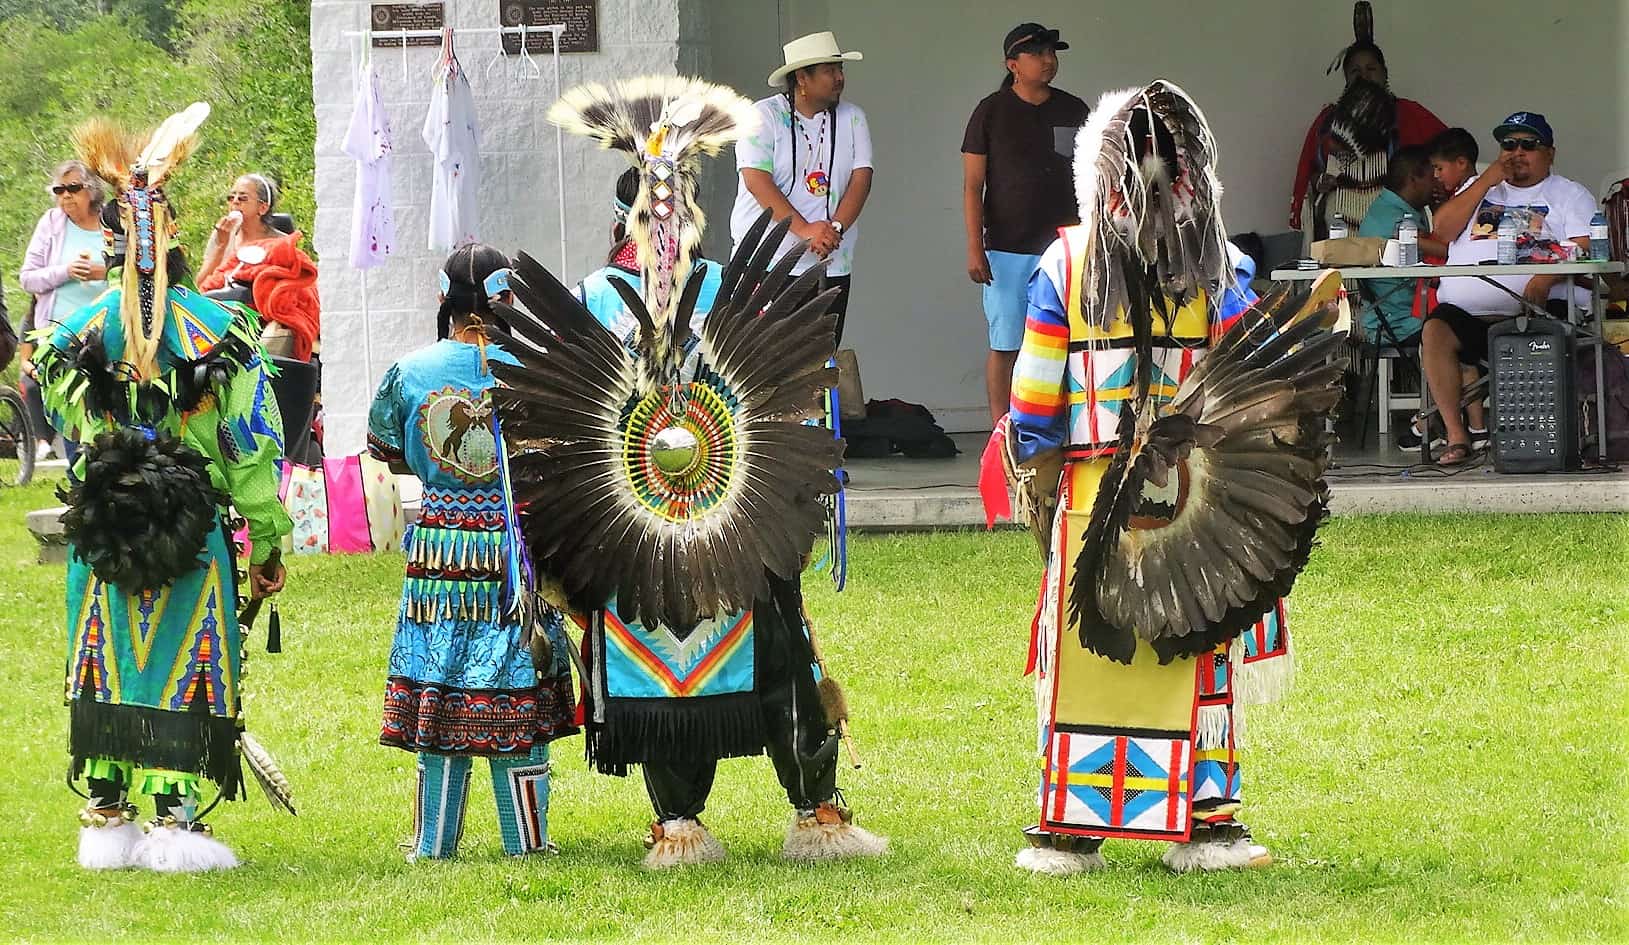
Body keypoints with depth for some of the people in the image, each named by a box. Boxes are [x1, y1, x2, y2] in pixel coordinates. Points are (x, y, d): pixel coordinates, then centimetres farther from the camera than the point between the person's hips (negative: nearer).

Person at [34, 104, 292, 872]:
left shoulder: (76, 335, -2)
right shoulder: (222, 332, -7)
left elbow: (62, 421, 10)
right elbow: (252, 450, -5)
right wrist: (268, 547, 3)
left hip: (101, 536, 2)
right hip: (196, 541, -2)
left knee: (107, 671, 10)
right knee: (187, 674, 3)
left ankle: (106, 821, 13)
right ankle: (177, 821, 0)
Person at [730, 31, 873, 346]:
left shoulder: (852, 118, 10)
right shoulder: (764, 117, -3)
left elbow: (861, 178, 2)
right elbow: (756, 180, -14)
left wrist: (836, 228, -17)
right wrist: (805, 230, -24)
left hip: (832, 265, 4)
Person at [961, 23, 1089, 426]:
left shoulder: (1073, 111, 10)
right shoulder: (991, 112, 1)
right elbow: (972, 185, 0)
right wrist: (975, 247, -8)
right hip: (1006, 252, -2)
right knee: (1005, 346, -2)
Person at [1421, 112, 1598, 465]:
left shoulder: (1569, 194, 16)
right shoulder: (1480, 188, 28)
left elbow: (1584, 250, -1)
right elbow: (1443, 229, 12)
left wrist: (1547, 278, -21)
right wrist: (1485, 181, 5)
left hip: (1537, 304, -3)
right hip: (1466, 309, 3)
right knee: (1435, 332, -27)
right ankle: (1456, 434, -24)